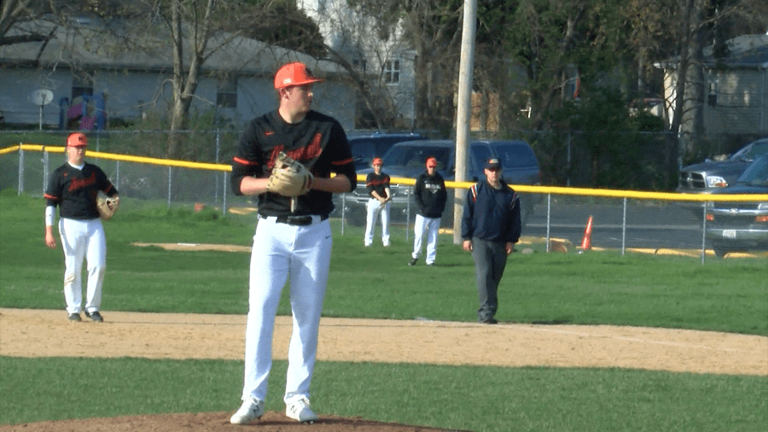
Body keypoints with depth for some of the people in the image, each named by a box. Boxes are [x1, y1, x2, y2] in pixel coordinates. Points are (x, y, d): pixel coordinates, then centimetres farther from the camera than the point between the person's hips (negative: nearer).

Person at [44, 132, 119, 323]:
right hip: (71, 225, -3)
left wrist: (115, 200, -3)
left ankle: (92, 307, 5)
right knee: (72, 269, -1)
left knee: (98, 266, -6)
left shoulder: (95, 171, 11)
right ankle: (73, 309, 8)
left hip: (94, 224, 3)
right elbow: (50, 203, -4)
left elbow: (110, 190, 22)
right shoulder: (59, 174, -1)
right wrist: (49, 231, -12)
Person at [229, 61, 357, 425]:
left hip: (315, 231, 1)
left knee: (308, 315, 4)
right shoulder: (258, 130, 0)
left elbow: (349, 180, 5)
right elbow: (240, 182, 0)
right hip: (271, 230, -1)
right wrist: (273, 182, -18)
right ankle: (253, 398, -7)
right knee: (260, 309, -10)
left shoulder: (328, 129, 2)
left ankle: (297, 397, 12)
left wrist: (314, 181, -13)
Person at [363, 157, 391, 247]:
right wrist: (380, 198, -23)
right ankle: (368, 241, -3)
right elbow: (371, 190, -10)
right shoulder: (370, 176, 0)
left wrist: (388, 195, -26)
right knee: (371, 222, -6)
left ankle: (386, 241, 4)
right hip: (374, 201, -3)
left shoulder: (385, 177, 11)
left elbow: (386, 187, -5)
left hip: (384, 201, 3)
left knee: (385, 222, 0)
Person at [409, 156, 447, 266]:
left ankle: (430, 260, 7)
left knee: (433, 238, 2)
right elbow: (416, 193, 1)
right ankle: (415, 256, 12)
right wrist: (421, 207, -9)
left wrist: (442, 207, 3)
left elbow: (444, 195, 16)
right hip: (423, 214, -2)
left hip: (436, 215, 2)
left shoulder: (440, 179, 10)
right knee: (419, 235, -5)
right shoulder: (422, 178, 2)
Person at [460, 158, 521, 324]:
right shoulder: (476, 190, 3)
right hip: (480, 241, -3)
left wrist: (511, 240, 3)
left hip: (500, 244, 3)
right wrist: (466, 237, -2)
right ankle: (486, 312, -20)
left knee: (495, 278, 6)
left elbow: (515, 220, 13)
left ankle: (485, 313, 16)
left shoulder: (510, 195, 9)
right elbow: (467, 215, 4)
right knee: (484, 275, -15)